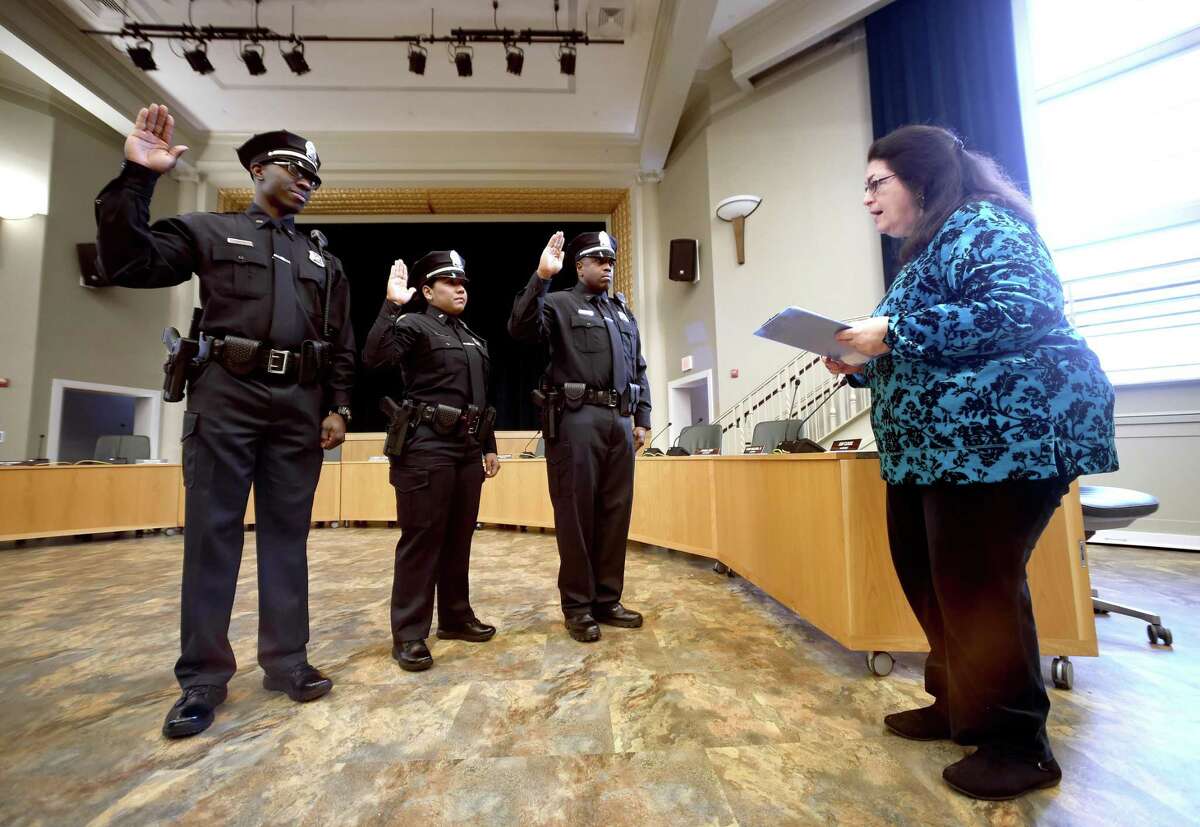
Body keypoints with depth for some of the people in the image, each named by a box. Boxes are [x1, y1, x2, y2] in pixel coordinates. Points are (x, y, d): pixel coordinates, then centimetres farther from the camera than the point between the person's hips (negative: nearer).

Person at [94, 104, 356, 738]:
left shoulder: (322, 262, 19)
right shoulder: (210, 231, 12)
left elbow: (342, 345, 14)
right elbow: (125, 263, 0)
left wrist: (338, 407, 4)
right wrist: (136, 177, -6)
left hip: (300, 406, 3)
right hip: (226, 397, -2)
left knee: (286, 534, 6)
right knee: (212, 533, 0)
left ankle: (286, 660, 17)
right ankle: (203, 677, 14)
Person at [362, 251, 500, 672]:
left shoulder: (473, 339, 20)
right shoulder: (414, 325, -2)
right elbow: (374, 357, -20)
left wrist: (489, 447, 18)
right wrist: (391, 305, -23)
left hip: (467, 449, 7)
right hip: (428, 448, -7)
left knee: (459, 537, 13)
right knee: (421, 539, -2)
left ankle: (456, 616, 27)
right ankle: (409, 634, 11)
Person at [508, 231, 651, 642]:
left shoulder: (624, 312, 23)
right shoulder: (559, 303, 6)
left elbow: (639, 369, 21)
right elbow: (521, 327, -13)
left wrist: (642, 418, 13)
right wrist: (541, 277, -19)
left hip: (619, 421, 6)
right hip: (577, 419, -6)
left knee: (616, 513, 8)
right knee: (576, 514, 0)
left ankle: (608, 600, 22)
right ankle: (577, 605, 13)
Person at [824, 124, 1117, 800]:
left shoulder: (978, 226, -6)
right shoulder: (926, 250, 22)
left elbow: (1023, 309, -23)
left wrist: (895, 332, -21)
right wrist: (860, 365, 7)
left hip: (1003, 436, -10)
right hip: (939, 447, 10)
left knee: (977, 587, -3)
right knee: (930, 579, 14)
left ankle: (1018, 744, 18)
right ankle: (961, 707, 31)